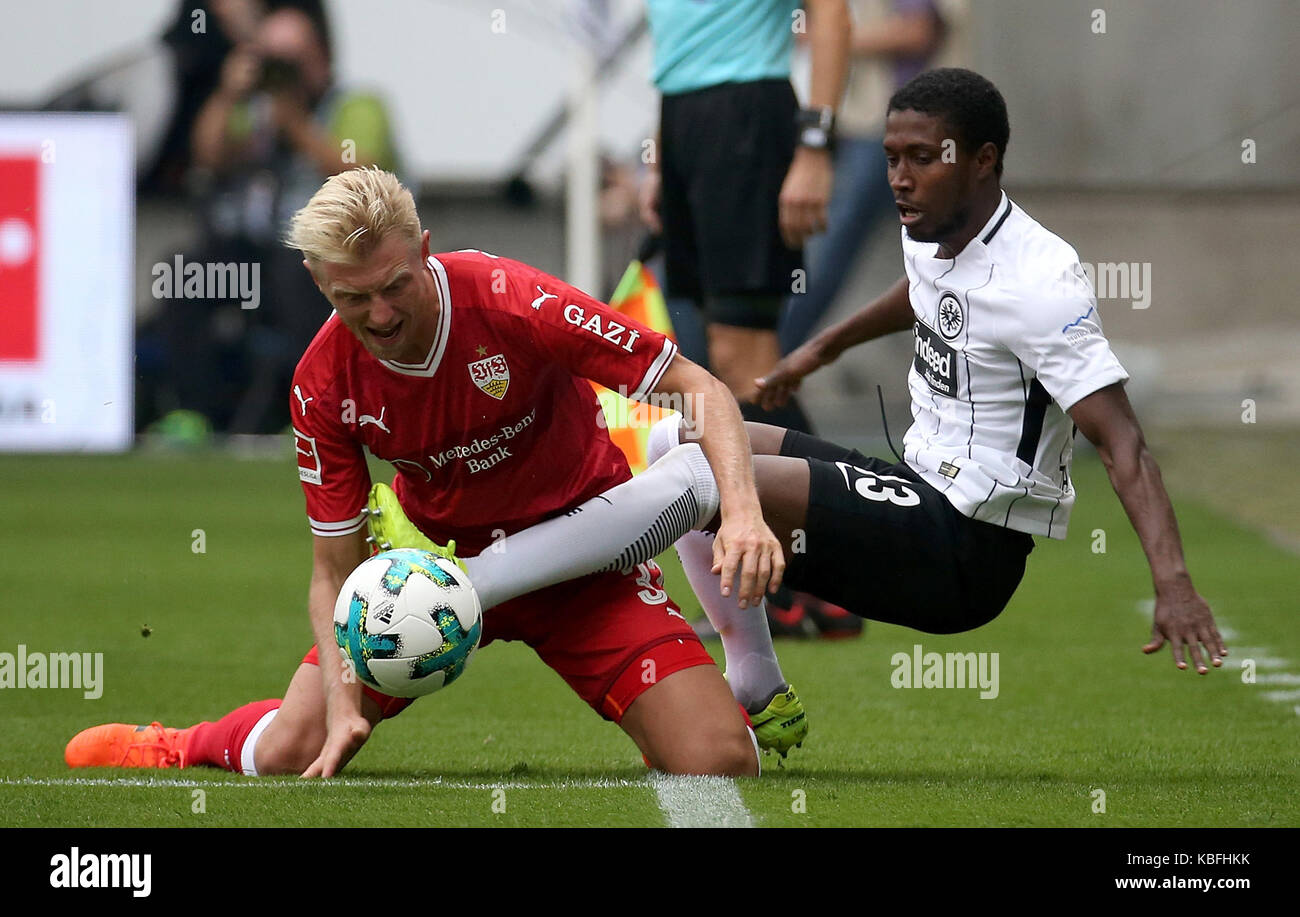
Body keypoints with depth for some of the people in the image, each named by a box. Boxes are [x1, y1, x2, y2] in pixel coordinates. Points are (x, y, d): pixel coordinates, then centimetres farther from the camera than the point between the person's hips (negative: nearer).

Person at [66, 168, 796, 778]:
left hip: (582, 553, -3)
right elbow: (336, 567, -11)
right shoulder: (323, 385, -18)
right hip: (440, 555, 3)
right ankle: (187, 745, 32)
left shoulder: (511, 301, -29)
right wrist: (343, 701, -27)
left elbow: (700, 389, -23)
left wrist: (742, 510, -40)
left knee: (720, 763, -21)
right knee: (290, 754, -5)